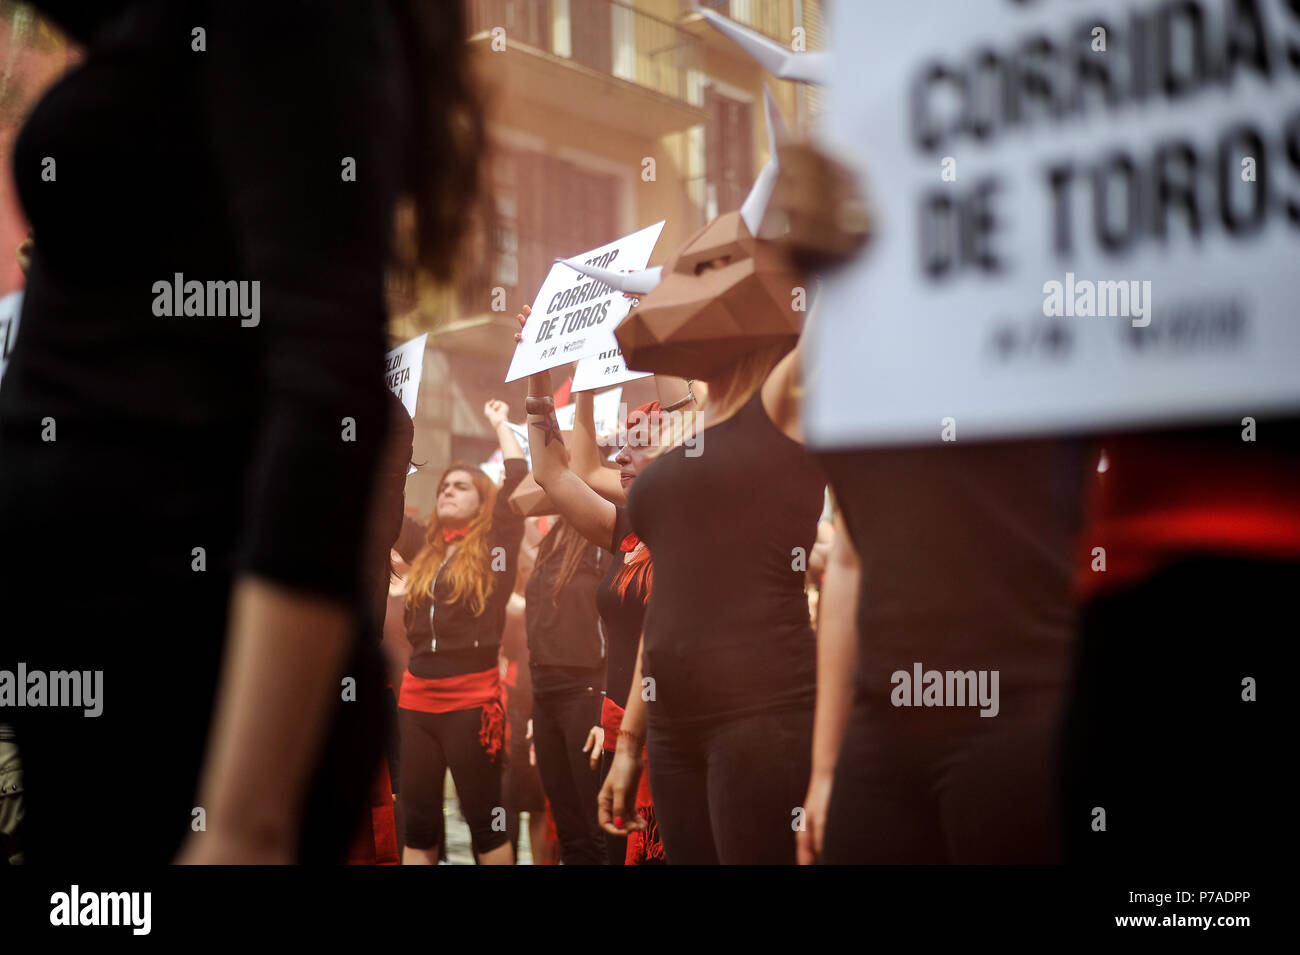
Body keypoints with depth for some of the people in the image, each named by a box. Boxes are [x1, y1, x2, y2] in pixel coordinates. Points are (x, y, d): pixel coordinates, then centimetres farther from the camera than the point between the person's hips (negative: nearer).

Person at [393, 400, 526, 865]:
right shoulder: (423, 544, 13)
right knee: (416, 820, 8)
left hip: (473, 699, -5)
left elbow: (519, 479, -6)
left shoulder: (495, 543, 0)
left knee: (484, 817, 0)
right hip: (415, 697, 5)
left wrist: (500, 424, 7)